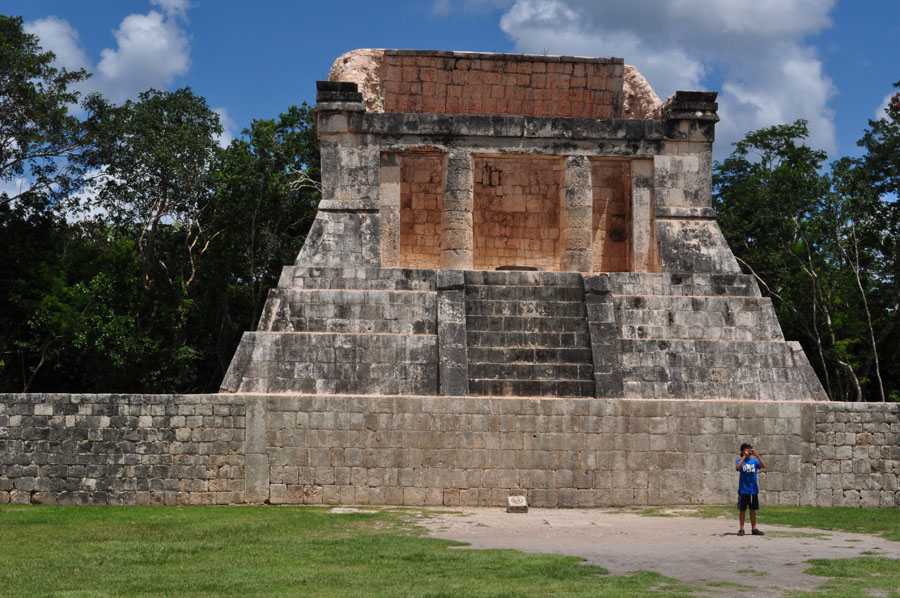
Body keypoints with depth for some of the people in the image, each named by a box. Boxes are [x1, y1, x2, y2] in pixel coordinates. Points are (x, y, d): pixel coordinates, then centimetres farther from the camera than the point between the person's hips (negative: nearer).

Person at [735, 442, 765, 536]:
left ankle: (754, 528, 15)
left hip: (753, 489, 3)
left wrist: (756, 455, -19)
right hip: (743, 490, -3)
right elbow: (737, 467, -23)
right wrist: (744, 456, -23)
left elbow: (763, 466, -12)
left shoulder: (754, 461, 5)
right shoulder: (740, 461, -1)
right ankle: (742, 529, 6)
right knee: (743, 509, 2)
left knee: (753, 509, 9)